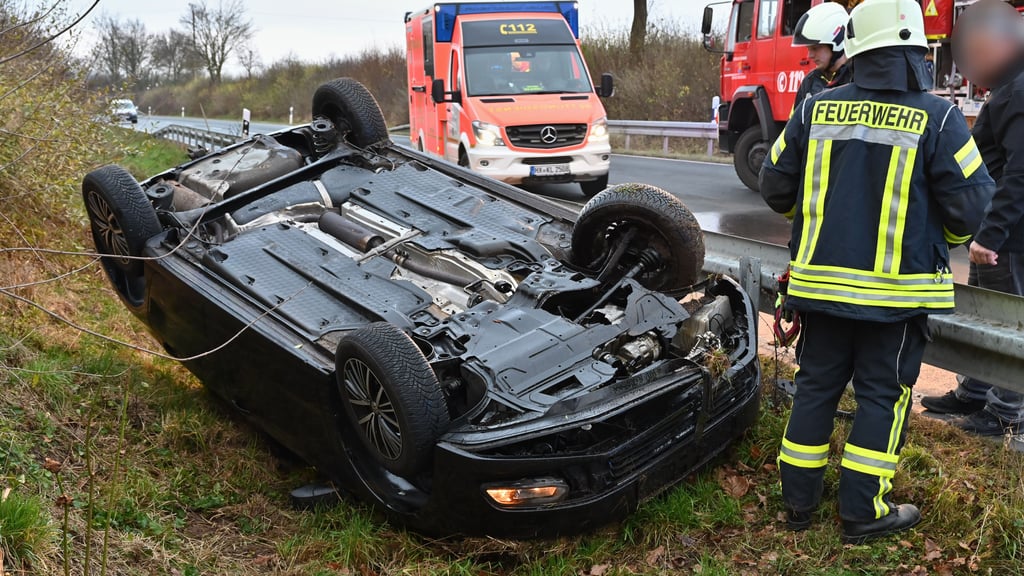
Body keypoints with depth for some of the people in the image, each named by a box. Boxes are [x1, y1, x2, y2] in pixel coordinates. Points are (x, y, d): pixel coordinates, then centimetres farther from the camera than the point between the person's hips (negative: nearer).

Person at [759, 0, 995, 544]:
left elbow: (775, 186, 5)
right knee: (882, 396, 9)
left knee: (815, 387, 14)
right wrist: (946, 240, 15)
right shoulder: (937, 117, -11)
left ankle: (798, 499, 23)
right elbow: (970, 204, -8)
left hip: (819, 280, 3)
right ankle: (863, 512, 16)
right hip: (896, 289, -3)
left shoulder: (814, 110, -2)